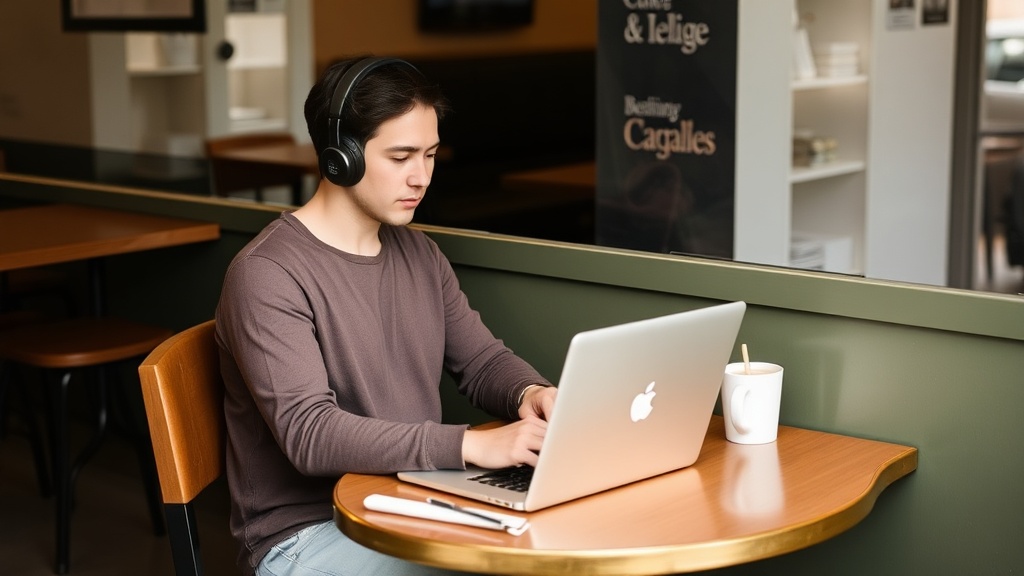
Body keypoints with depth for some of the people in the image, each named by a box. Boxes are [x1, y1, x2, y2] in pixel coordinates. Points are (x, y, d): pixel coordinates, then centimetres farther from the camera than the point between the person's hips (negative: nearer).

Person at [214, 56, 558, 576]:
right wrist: (471, 445, -34)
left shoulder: (419, 254, 10)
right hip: (307, 533, -8)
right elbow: (309, 435, -26)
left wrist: (531, 394, -9)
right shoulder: (267, 274, -16)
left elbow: (482, 361, 16)